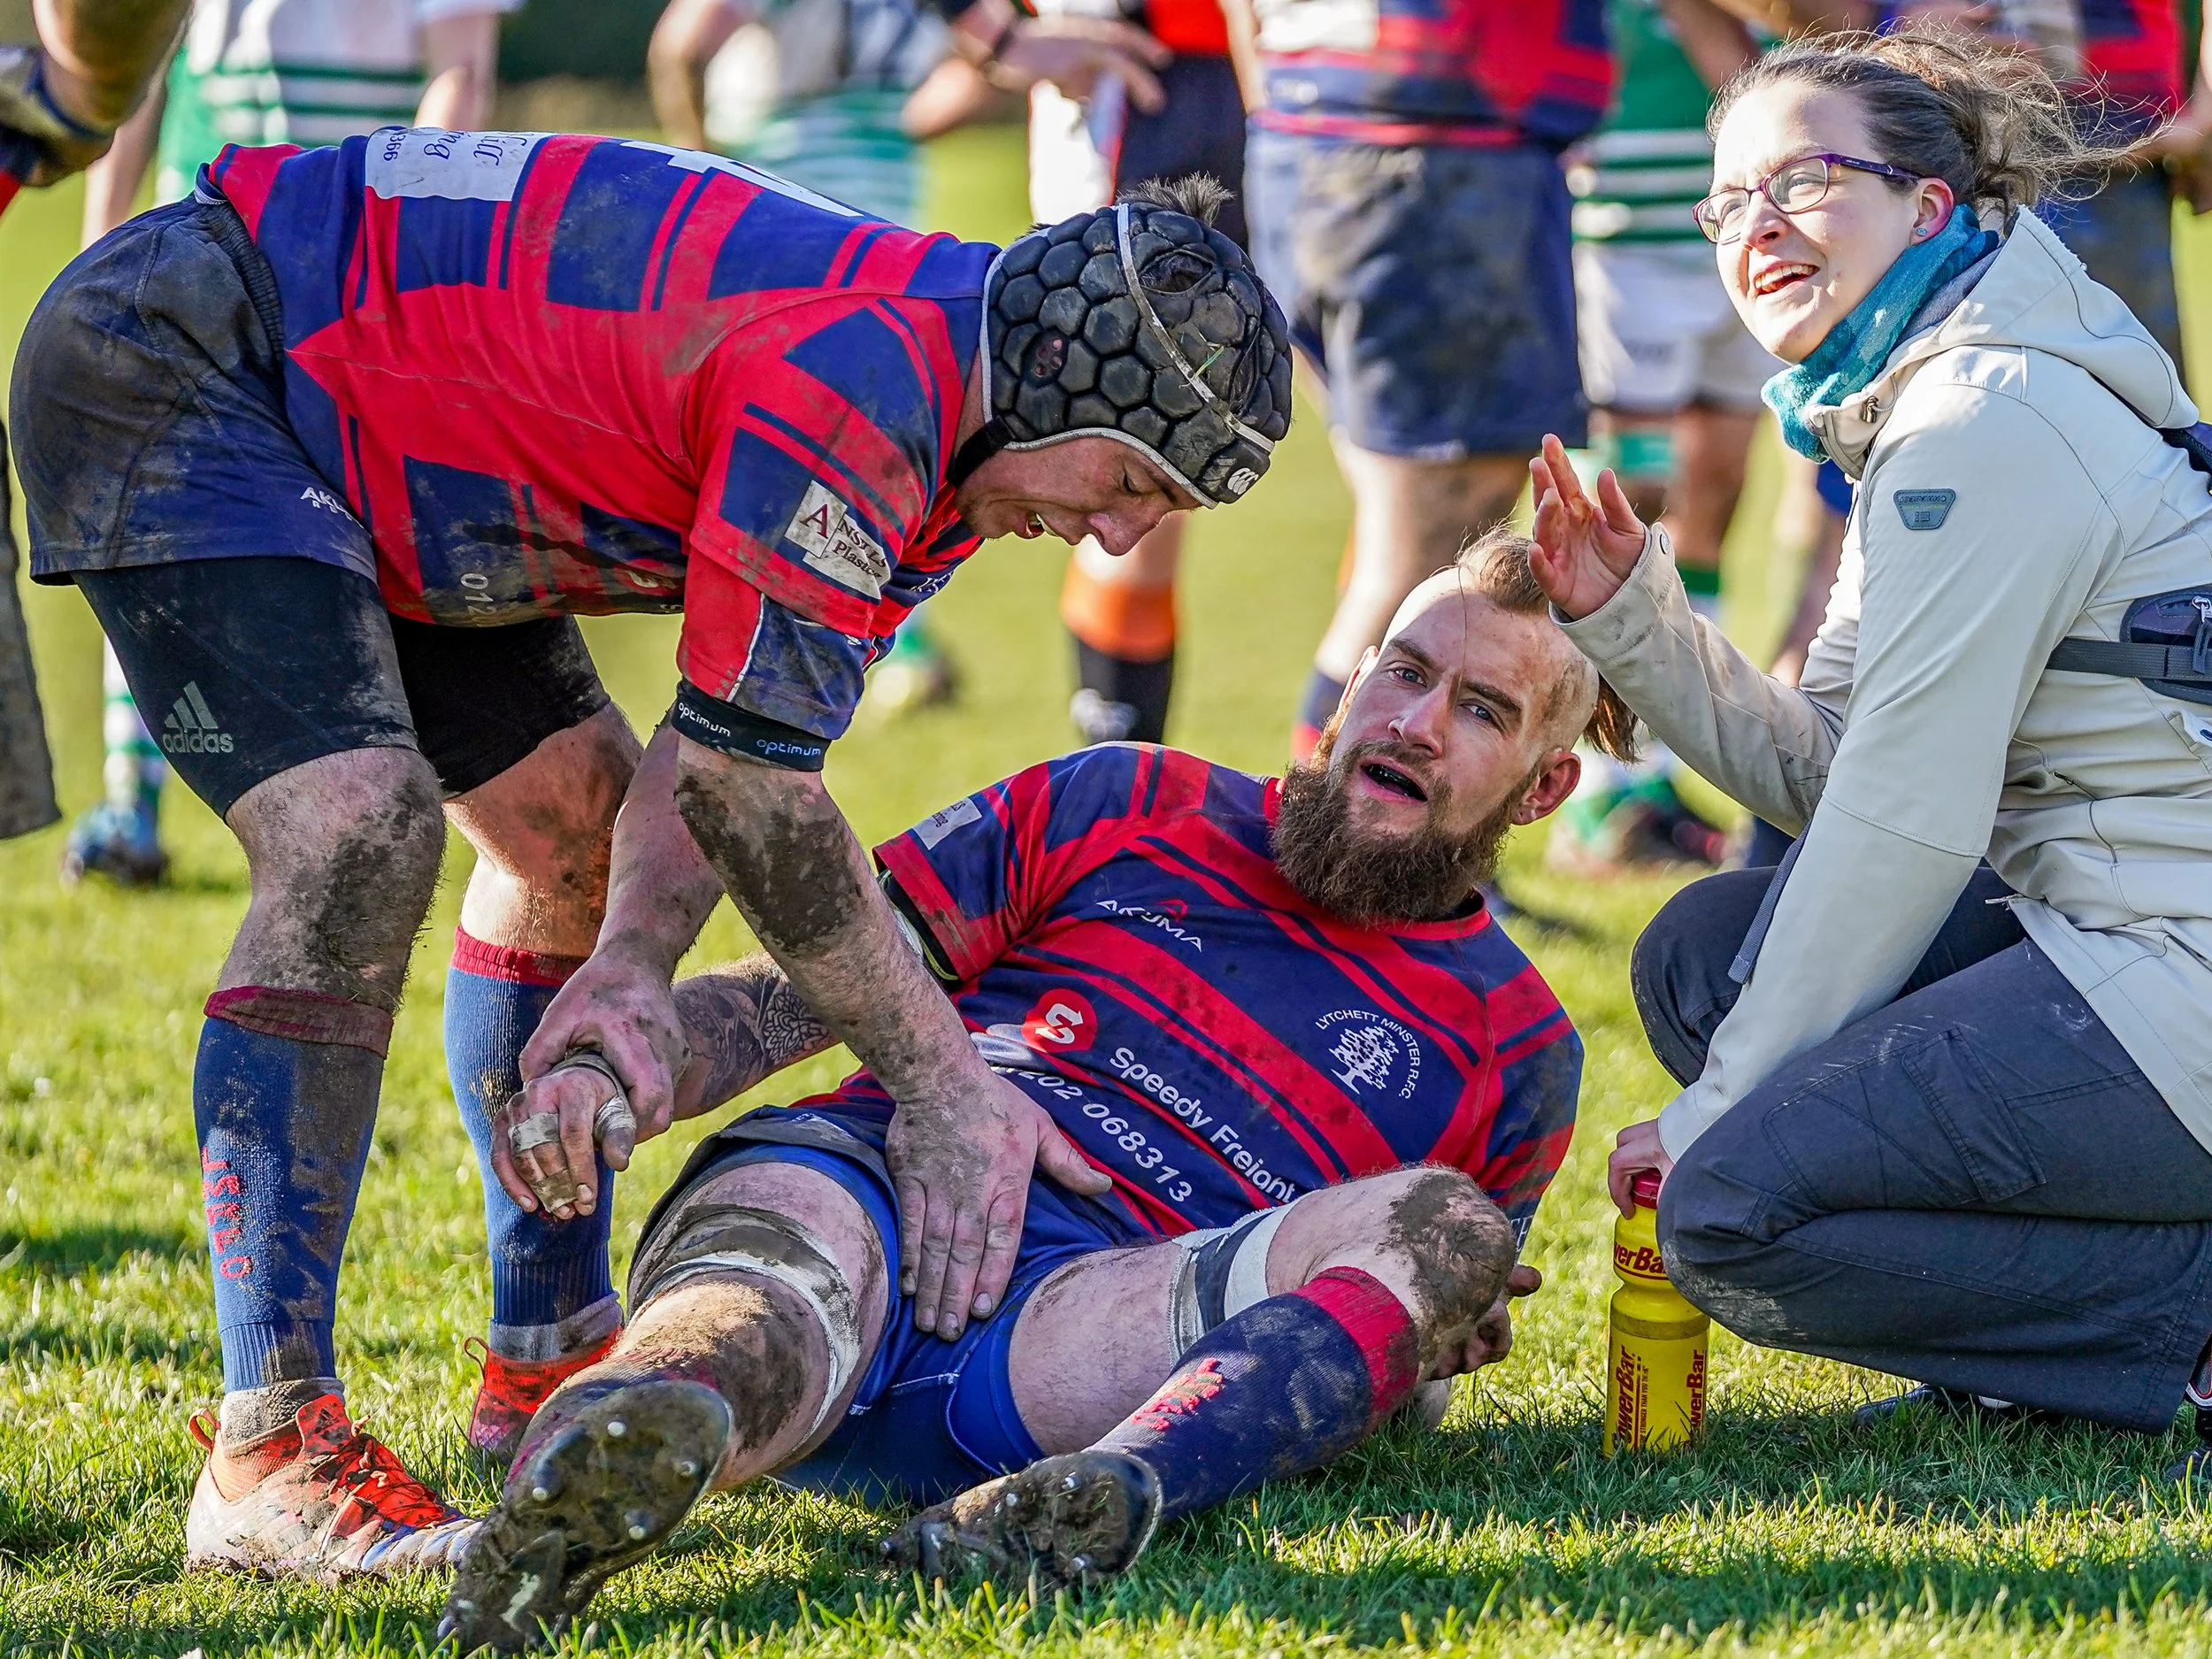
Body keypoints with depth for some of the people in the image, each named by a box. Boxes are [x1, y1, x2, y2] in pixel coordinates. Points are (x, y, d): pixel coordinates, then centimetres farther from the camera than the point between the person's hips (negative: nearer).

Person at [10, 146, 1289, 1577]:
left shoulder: (949, 436, 2)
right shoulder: (857, 384, -29)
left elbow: (734, 743, 2)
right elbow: (748, 785, -24)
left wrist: (630, 965, -16)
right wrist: (942, 1081, -18)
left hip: (360, 432, 11)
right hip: (164, 368, -11)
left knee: (576, 819, 13)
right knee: (358, 840, -23)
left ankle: (549, 1356, 25)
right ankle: (269, 1453, -19)